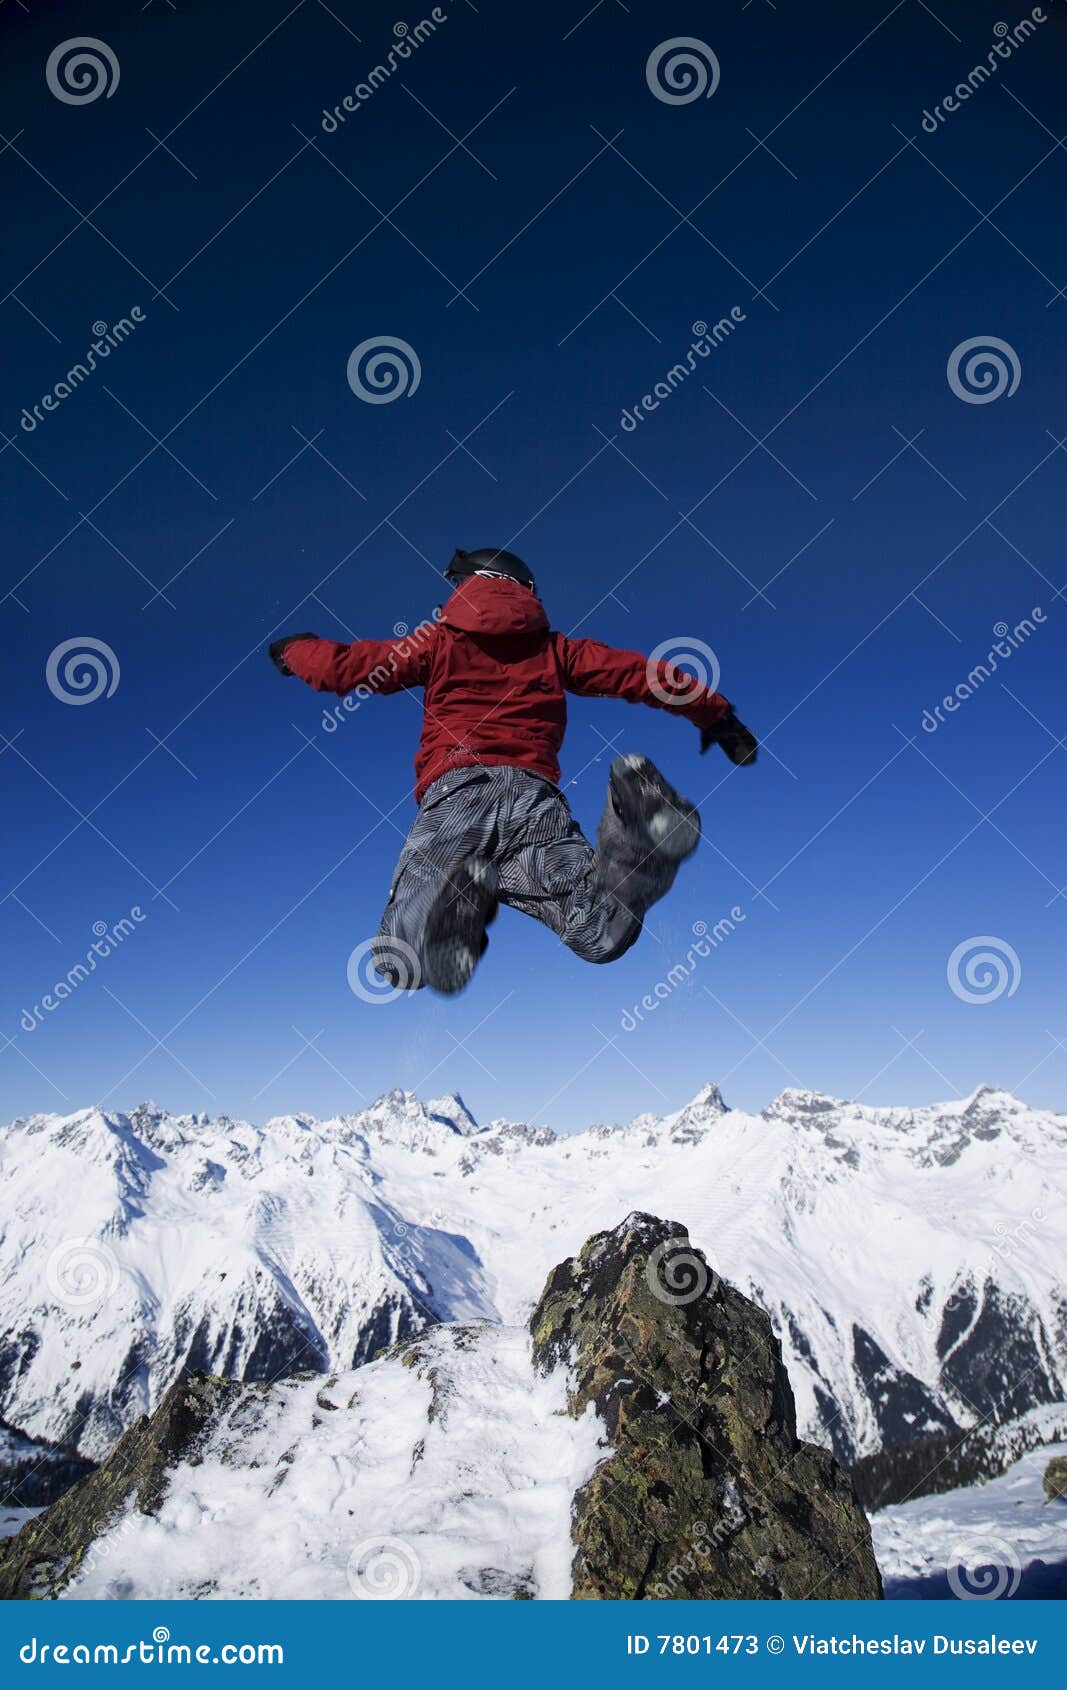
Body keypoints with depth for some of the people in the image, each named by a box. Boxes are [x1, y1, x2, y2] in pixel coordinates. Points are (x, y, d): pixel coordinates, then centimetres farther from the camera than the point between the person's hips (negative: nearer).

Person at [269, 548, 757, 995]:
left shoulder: (439, 641, 23)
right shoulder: (553, 649, 28)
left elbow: (343, 667, 25)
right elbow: (635, 672, 28)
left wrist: (293, 649, 47)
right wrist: (717, 713, 40)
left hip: (455, 792, -1)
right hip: (534, 795, 2)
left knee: (403, 963, -10)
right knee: (600, 935, -15)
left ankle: (458, 898, -44)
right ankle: (633, 841, -43)